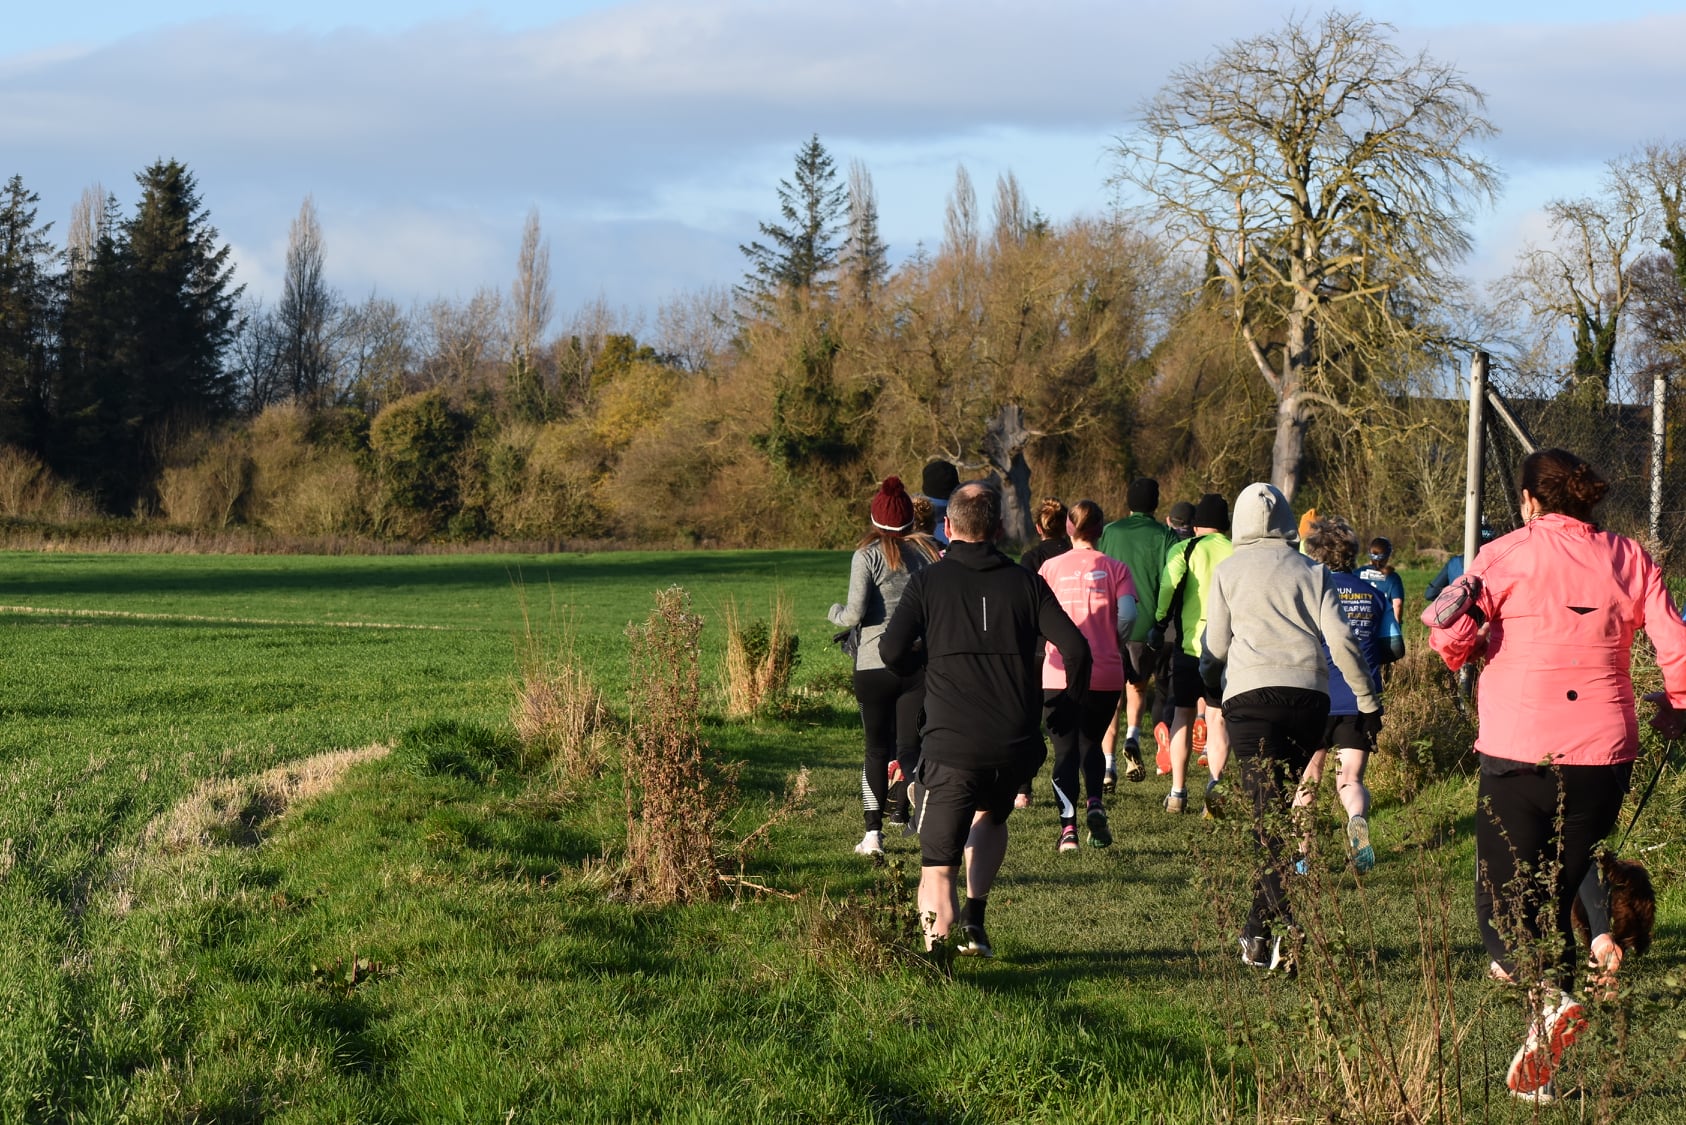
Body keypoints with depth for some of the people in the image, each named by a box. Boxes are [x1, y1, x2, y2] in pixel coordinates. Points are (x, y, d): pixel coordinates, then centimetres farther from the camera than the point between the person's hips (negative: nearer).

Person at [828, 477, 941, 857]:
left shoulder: (868, 555, -5)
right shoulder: (928, 552, 4)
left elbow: (855, 614, -11)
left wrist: (836, 613, 10)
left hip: (874, 665, -1)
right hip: (921, 664, 1)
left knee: (877, 749, 9)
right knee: (910, 746, 6)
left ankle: (873, 833, 6)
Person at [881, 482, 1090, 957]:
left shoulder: (929, 581, 2)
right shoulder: (1025, 583, 6)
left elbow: (892, 651, -7)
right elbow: (1075, 647, -1)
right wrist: (1074, 703, 17)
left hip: (952, 747, -3)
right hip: (1016, 746, 3)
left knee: (938, 864, -1)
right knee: (991, 816, 33)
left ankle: (937, 939, -28)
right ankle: (974, 921, 18)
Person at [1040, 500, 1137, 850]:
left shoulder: (1051, 567, 2)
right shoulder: (1114, 568, 0)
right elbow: (1127, 615, -11)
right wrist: (1113, 644, 8)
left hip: (1058, 674, -1)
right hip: (1105, 674, 1)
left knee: (1065, 749, 6)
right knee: (1091, 743, 18)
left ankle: (1068, 827, -4)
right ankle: (1095, 804, -6)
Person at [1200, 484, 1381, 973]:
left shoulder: (1228, 571, 7)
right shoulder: (1311, 572, 11)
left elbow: (1216, 644, 7)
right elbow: (1341, 640, 2)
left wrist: (1207, 678, 28)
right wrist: (1368, 701, 7)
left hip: (1251, 694, -2)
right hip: (1308, 696, 3)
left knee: (1268, 818, -8)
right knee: (1282, 816, 14)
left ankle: (1290, 930, -25)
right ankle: (1259, 931, 18)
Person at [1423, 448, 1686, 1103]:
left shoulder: (1509, 554, -1)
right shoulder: (1630, 560, 6)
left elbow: (1451, 635, -12)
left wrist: (1460, 654, 12)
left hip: (1518, 755, -3)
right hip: (1603, 755, 3)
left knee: (1504, 905, 3)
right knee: (1555, 898, 16)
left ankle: (1548, 994, -28)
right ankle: (1539, 1059, 13)